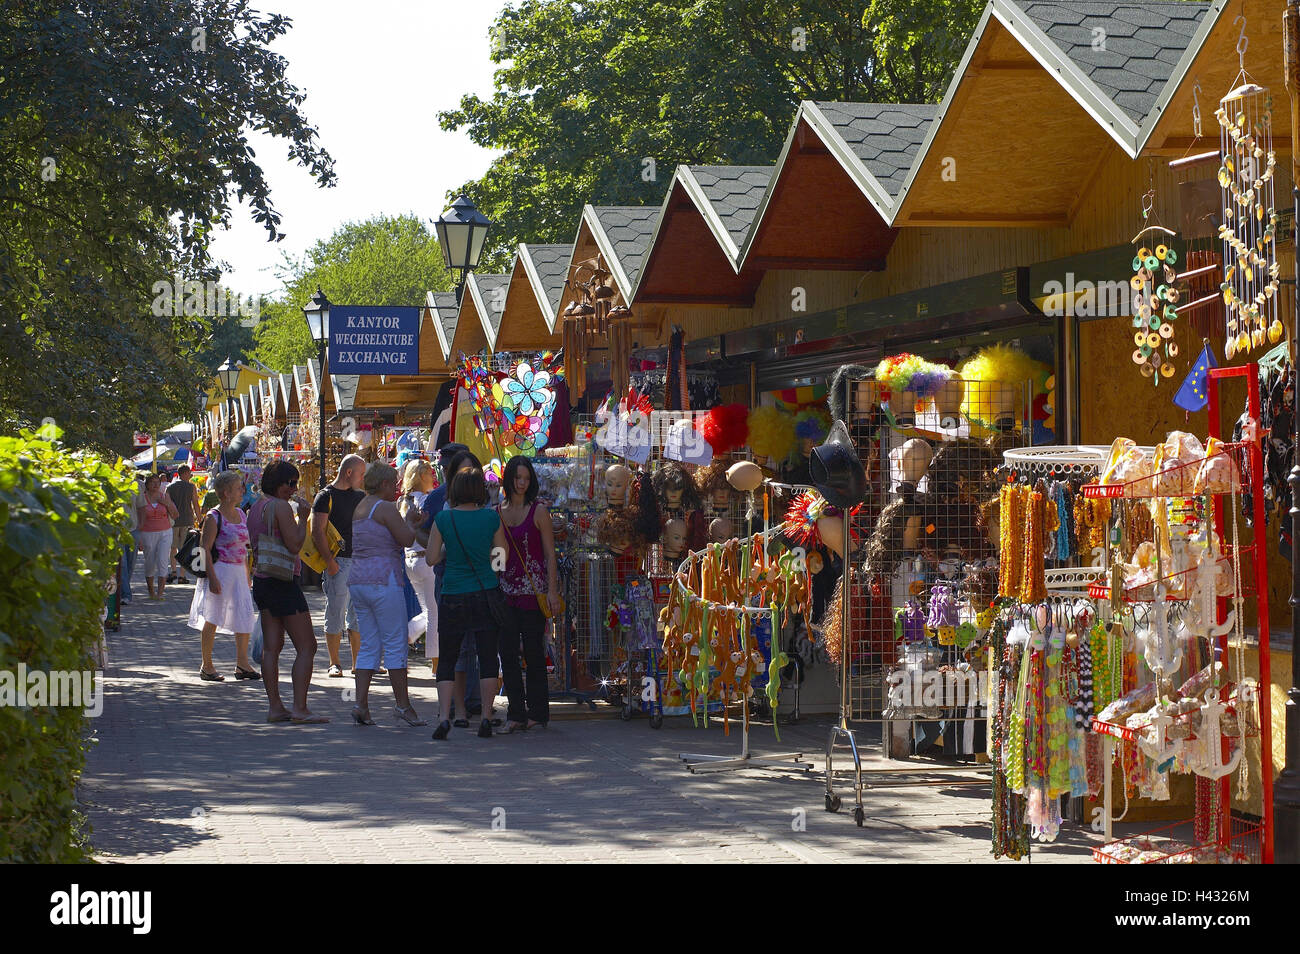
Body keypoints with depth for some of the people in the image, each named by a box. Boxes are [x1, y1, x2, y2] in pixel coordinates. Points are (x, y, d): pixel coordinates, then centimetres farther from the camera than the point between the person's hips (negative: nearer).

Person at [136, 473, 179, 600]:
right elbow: (139, 520, 2)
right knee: (150, 564, 5)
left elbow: (175, 516, 7)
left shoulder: (165, 497, 5)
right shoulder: (142, 499, 0)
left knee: (162, 561, -13)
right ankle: (151, 592, 24)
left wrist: (167, 504, -9)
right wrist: (139, 539, -3)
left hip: (165, 533, 0)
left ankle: (160, 593, -15)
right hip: (148, 534, 0)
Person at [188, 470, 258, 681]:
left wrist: (247, 575, 19)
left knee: (245, 616, 5)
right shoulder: (214, 517, -12)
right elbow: (205, 549, -14)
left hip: (238, 571, 8)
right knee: (213, 618, -1)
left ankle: (242, 664, 12)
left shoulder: (240, 514, 12)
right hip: (220, 570, -8)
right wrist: (212, 577, -21)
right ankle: (207, 666, 7)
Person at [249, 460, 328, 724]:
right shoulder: (281, 506, -14)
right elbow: (294, 544, -18)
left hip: (261, 581, 9)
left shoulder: (256, 507, 14)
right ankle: (299, 708, -12)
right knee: (306, 646, -6)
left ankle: (275, 707, 9)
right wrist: (302, 518, -7)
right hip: (283, 582, -9)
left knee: (271, 647, 9)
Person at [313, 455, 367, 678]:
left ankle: (357, 663, 11)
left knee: (358, 614, 7)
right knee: (335, 612, -2)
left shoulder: (360, 496, 16)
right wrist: (329, 560, -18)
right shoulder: (326, 497, -5)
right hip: (338, 563, -6)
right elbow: (317, 531, -12)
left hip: (360, 560, 6)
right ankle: (335, 663, 6)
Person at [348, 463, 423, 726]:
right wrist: (410, 523, 7)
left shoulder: (360, 507, 17)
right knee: (395, 644, -2)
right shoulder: (385, 508, -10)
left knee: (369, 645, 9)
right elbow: (407, 539, -13)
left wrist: (411, 524, 22)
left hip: (358, 580, 9)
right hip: (383, 581, -9)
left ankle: (361, 704, 0)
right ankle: (403, 705, 0)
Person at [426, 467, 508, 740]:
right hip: (486, 593, 0)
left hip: (453, 596, 0)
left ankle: (444, 716, -5)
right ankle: (486, 718, 4)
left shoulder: (443, 519, -5)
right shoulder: (491, 517, -3)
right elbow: (501, 553, 8)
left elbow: (431, 558, 0)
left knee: (447, 659, 7)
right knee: (488, 658, 7)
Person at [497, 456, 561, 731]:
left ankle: (537, 712, 7)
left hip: (533, 589, -4)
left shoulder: (538, 512, 0)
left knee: (533, 651, -2)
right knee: (507, 651, 0)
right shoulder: (497, 513, 11)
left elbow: (550, 555, -2)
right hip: (505, 591, 4)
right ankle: (516, 713, 7)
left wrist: (552, 591, -10)